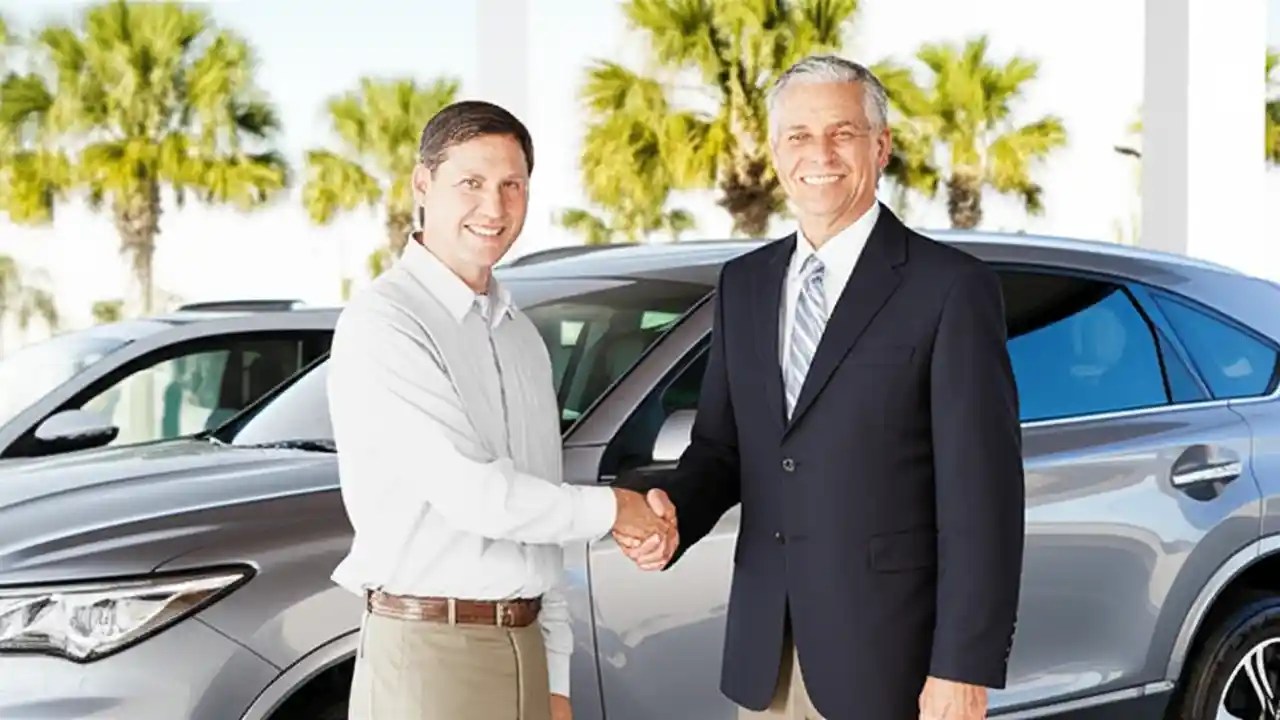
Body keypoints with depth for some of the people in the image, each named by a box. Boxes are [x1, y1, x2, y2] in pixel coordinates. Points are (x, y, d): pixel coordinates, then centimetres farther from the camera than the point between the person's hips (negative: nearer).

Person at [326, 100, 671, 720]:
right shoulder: (382, 322, -11)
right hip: (426, 651, -6)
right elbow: (471, 492, -19)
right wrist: (610, 510, -5)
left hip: (522, 647, 7)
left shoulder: (521, 336, 14)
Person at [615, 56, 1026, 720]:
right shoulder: (744, 284, 11)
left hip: (884, 660, -5)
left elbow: (982, 491, -11)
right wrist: (670, 507, -8)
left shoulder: (950, 288, -8)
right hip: (764, 656, 6)